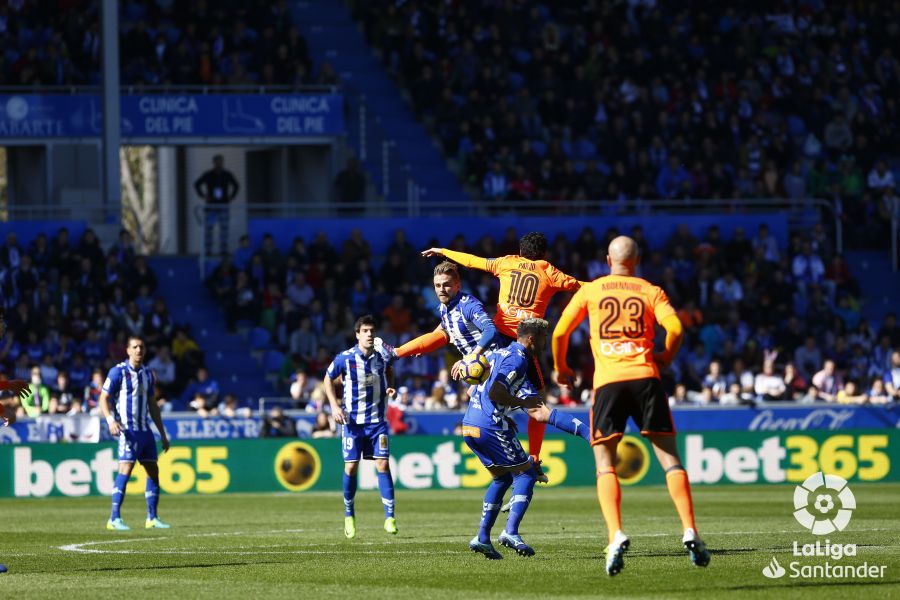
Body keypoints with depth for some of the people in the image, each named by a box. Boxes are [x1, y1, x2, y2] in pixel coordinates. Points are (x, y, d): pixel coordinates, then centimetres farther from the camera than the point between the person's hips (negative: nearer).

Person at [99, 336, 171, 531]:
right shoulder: (118, 372, -5)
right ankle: (114, 519, -15)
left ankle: (152, 518, 13)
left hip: (145, 429, 7)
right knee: (125, 469, -15)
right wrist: (111, 420, -24)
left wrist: (163, 434, 19)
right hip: (127, 430, -7)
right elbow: (103, 398, -7)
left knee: (153, 471, 6)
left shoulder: (147, 374, 14)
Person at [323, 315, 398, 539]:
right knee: (351, 467, -2)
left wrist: (390, 387, 4)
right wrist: (334, 405, -6)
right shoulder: (344, 359, -10)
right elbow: (328, 379, 5)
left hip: (377, 420, 1)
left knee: (383, 464, -8)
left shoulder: (383, 357, -3)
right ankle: (349, 516, 16)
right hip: (352, 420, -1)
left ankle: (390, 517, -6)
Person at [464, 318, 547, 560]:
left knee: (502, 478, 19)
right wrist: (523, 402, -10)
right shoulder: (518, 359, -11)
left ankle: (482, 537, 13)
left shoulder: (500, 353, 18)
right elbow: (495, 392, -21)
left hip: (469, 425, 9)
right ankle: (511, 531, -12)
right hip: (490, 427, -9)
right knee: (526, 473, 0)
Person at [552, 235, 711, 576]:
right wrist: (666, 358, 15)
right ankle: (690, 532, -7)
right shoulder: (651, 292, 11)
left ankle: (616, 536, -18)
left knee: (605, 464, 2)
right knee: (670, 457, 5)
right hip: (645, 377, 1)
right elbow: (675, 328, -4)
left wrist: (560, 369, 24)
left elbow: (560, 333, 8)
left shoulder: (589, 291, 12)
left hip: (607, 381, -1)